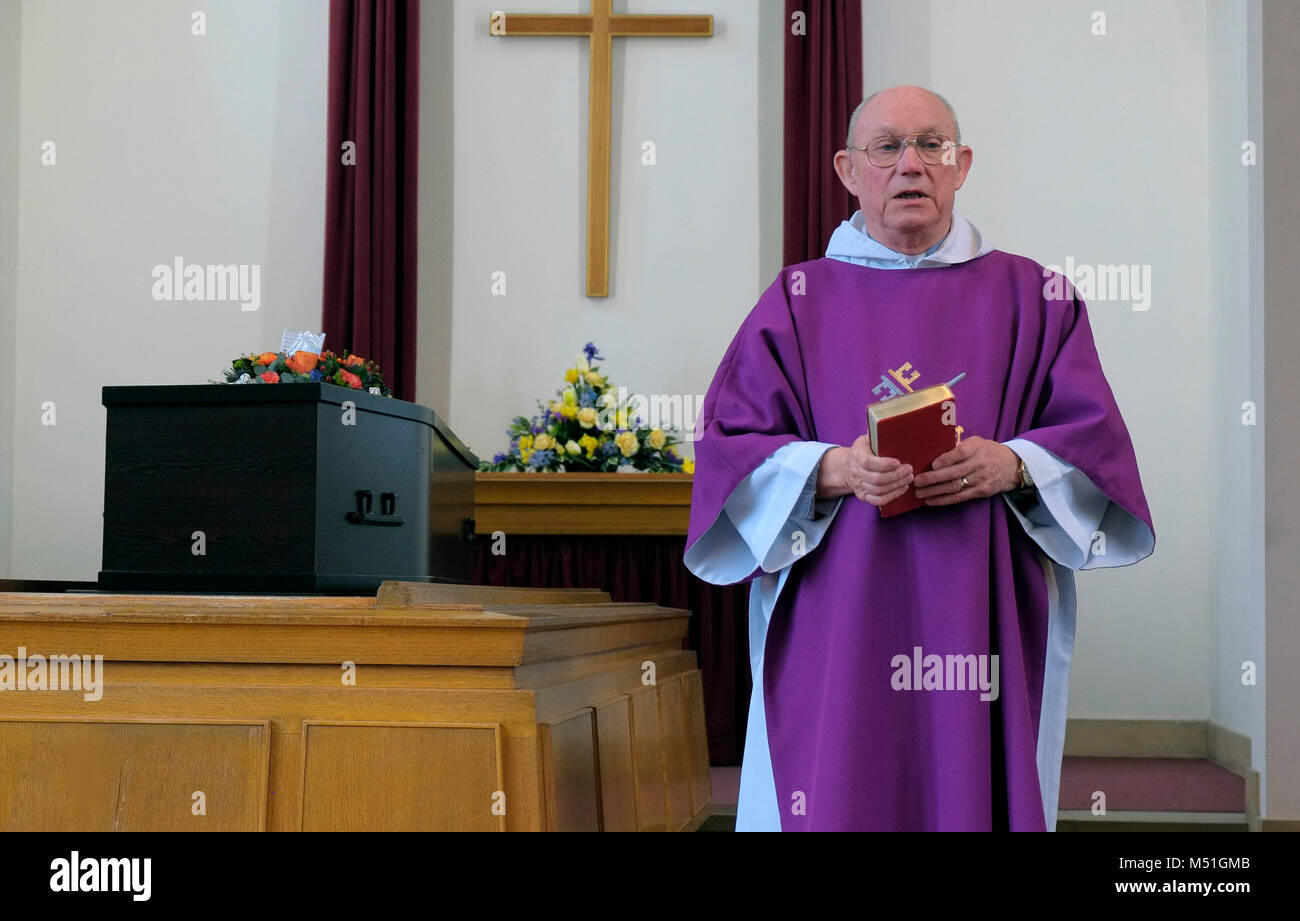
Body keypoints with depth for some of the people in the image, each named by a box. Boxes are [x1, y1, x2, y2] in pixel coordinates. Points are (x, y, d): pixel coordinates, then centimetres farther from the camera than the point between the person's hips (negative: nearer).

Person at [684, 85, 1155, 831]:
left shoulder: (1030, 297, 10)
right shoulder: (800, 301, 8)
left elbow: (1094, 436, 5)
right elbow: (728, 442, 1)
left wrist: (1012, 465, -15)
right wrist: (832, 468, -16)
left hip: (984, 623, 1)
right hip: (836, 627, 0)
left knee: (975, 793, 2)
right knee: (839, 796, -2)